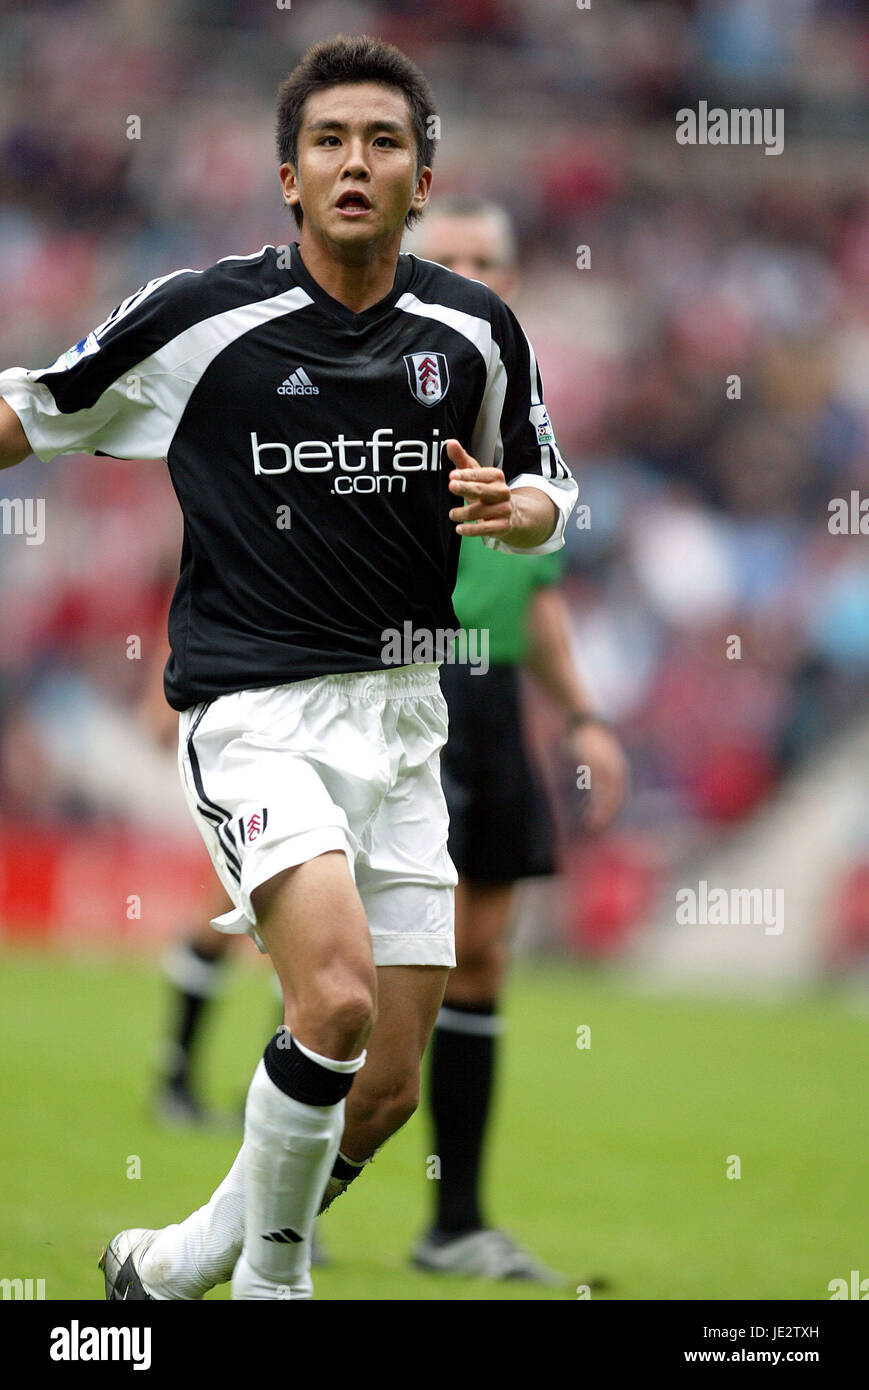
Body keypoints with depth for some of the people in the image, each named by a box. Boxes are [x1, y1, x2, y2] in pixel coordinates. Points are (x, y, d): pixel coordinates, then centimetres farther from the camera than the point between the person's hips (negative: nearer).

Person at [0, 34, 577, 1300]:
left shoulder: (475, 331, 2)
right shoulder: (201, 316, -8)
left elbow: (548, 493, 16)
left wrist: (517, 507, -6)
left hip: (402, 712, 5)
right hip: (257, 711, -5)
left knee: (388, 1088, 5)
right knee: (337, 1001, -28)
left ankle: (181, 1262, 28)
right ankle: (271, 1284, -6)